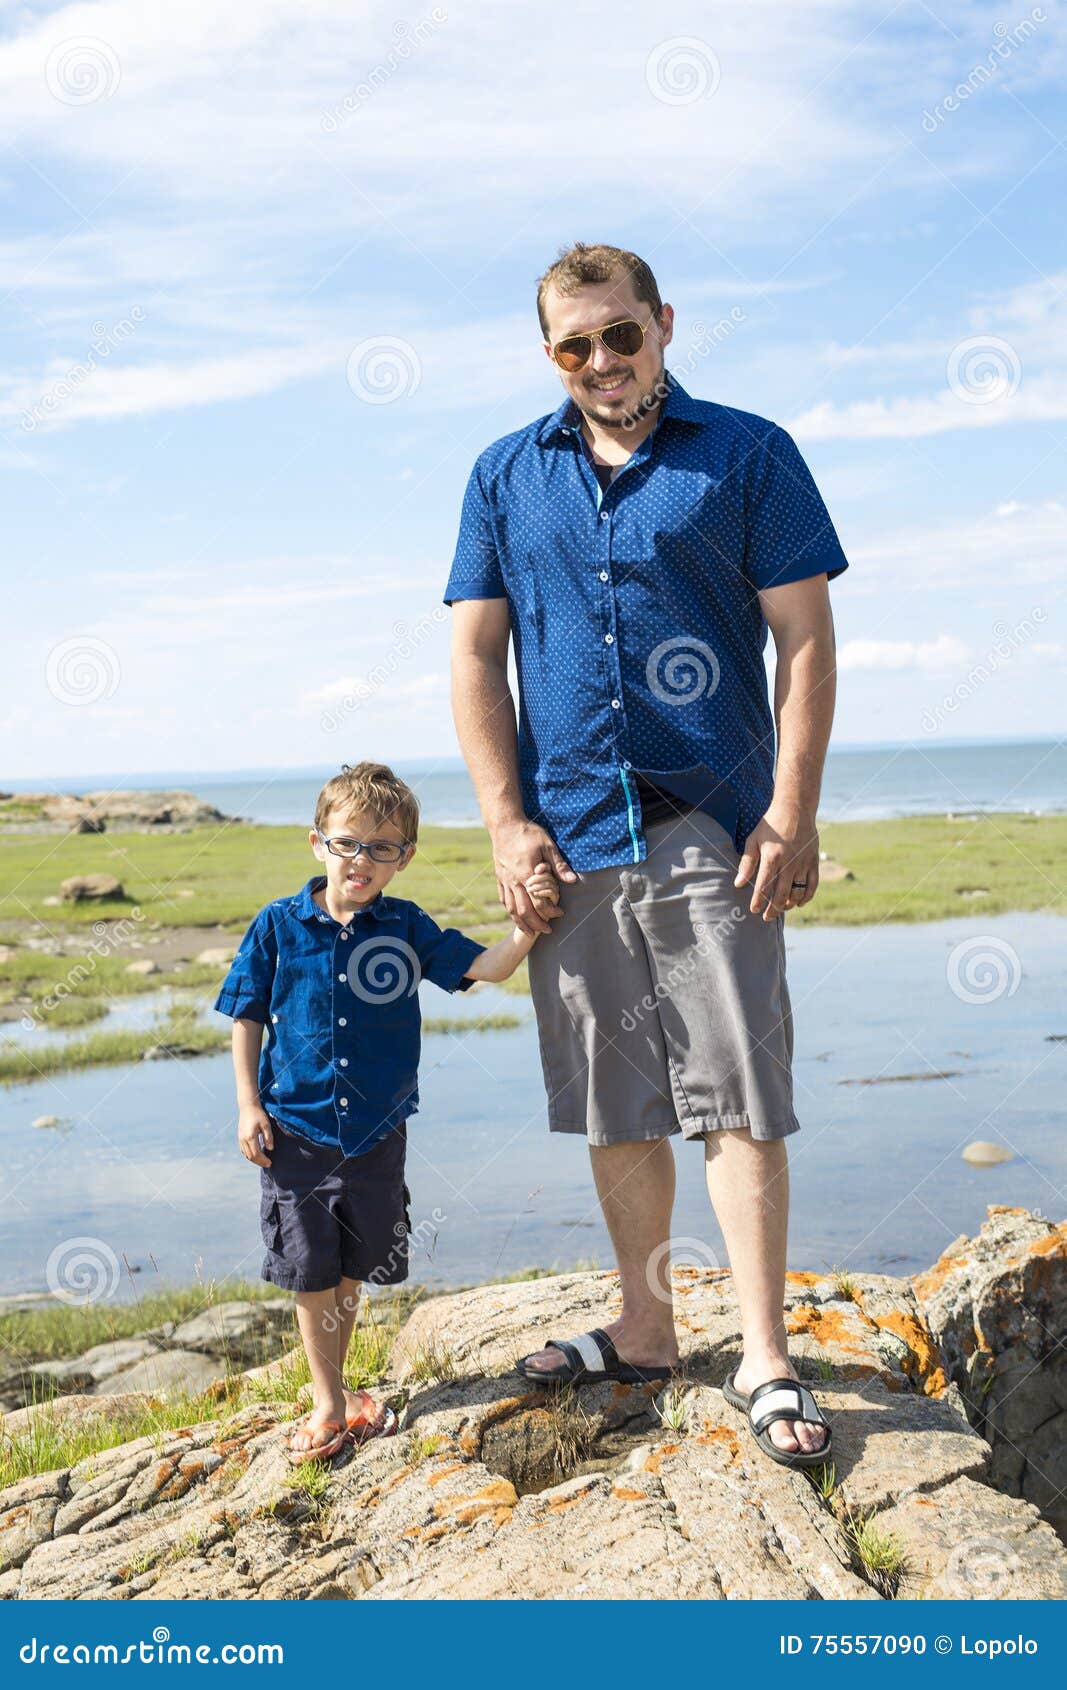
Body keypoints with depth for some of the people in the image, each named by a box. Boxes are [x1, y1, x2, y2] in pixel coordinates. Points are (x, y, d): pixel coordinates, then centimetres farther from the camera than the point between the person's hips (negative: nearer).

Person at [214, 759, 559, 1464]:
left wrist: (530, 924, -25)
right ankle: (329, 1403, 21)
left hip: (377, 1131, 2)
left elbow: (484, 966, -7)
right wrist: (249, 1105, -5)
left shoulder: (408, 928, -1)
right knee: (312, 1273, 6)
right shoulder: (279, 925, -5)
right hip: (297, 1127, -2)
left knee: (352, 1270, 15)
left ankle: (335, 1385, 36)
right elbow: (248, 1017, 1)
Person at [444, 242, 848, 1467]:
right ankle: (645, 1332, 25)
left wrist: (791, 813, -9)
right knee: (616, 1109, 11)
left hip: (712, 830, -3)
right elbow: (474, 657, 9)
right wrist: (505, 820, 0)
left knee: (739, 1102, -3)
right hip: (569, 840, 3)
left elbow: (805, 640, -1)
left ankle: (764, 1361, 7)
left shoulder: (747, 456, 3)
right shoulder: (505, 477, 12)